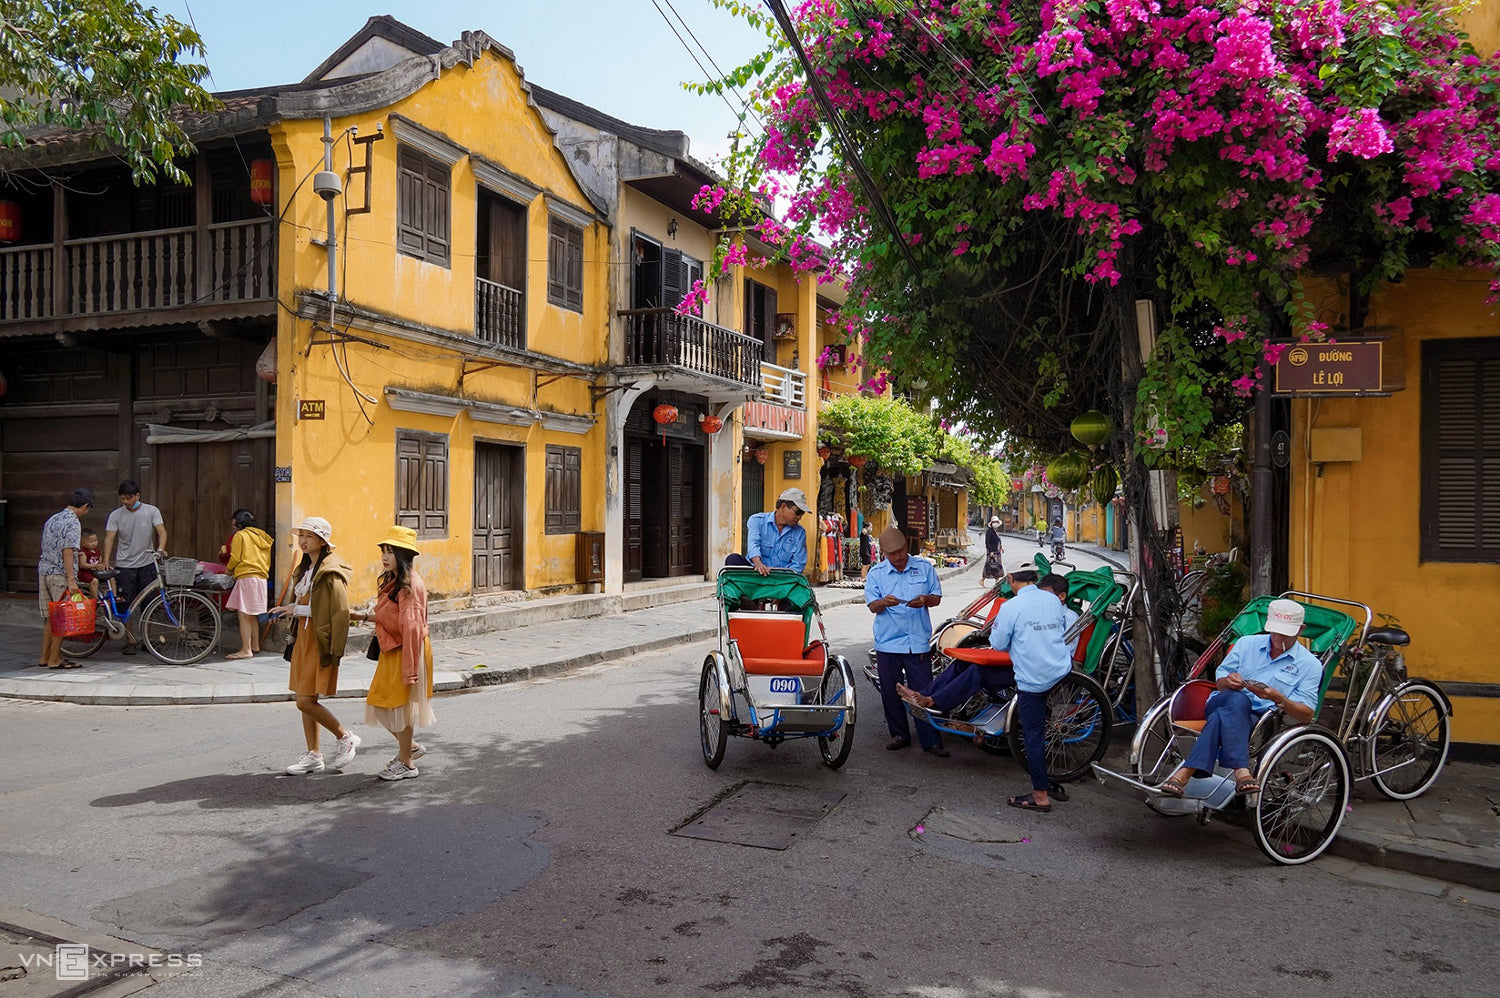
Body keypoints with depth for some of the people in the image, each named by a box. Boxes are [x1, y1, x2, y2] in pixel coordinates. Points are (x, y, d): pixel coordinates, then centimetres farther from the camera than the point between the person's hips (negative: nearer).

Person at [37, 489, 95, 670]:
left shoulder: (52, 519, 16)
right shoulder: (73, 523, -13)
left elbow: (46, 548, 20)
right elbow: (67, 552, -19)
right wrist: (71, 580, -21)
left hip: (44, 571, 9)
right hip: (60, 574, -9)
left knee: (50, 617, 14)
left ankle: (44, 657, 18)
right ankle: (55, 659, 2)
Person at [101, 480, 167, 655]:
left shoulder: (151, 511, 0)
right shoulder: (116, 515, 1)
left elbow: (161, 531, -8)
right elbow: (109, 538, -5)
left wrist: (160, 548, -28)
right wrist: (106, 561, -17)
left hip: (147, 564, 0)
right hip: (124, 565, 0)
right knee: (125, 605, -1)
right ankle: (130, 641, 8)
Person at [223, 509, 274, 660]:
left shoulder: (240, 536, -1)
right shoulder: (262, 537, 19)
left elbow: (235, 557, -4)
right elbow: (268, 562, 20)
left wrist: (228, 570, 14)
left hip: (246, 577, -8)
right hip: (262, 578, 8)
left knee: (243, 615, -8)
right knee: (252, 616, 18)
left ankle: (246, 650, -12)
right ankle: (255, 645, 25)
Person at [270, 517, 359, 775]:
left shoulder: (331, 572, -14)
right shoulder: (306, 567, 14)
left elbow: (340, 612, -20)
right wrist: (290, 609, 6)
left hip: (321, 641, -9)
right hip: (304, 638, 9)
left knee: (306, 701, -10)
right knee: (305, 701, 10)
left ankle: (346, 737, 8)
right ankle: (313, 756, 19)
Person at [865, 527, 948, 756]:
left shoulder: (924, 567, 6)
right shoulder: (876, 573, 5)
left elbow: (937, 597, 8)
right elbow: (872, 606, -1)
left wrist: (925, 599, -15)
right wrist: (884, 602, -24)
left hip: (918, 642, -1)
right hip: (887, 643, 1)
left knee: (924, 692, -2)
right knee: (891, 692, 7)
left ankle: (931, 740, 4)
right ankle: (899, 734, 22)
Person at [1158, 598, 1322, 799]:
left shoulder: (1310, 664, 7)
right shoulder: (1247, 643, 16)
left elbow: (1307, 715, -1)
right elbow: (1219, 681, 14)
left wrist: (1278, 698, -21)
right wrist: (1228, 681, -12)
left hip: (1262, 720, -2)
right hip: (1221, 703, 2)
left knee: (1221, 717, -38)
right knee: (1237, 699, -39)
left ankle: (1185, 772, -52)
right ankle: (1241, 771, -51)